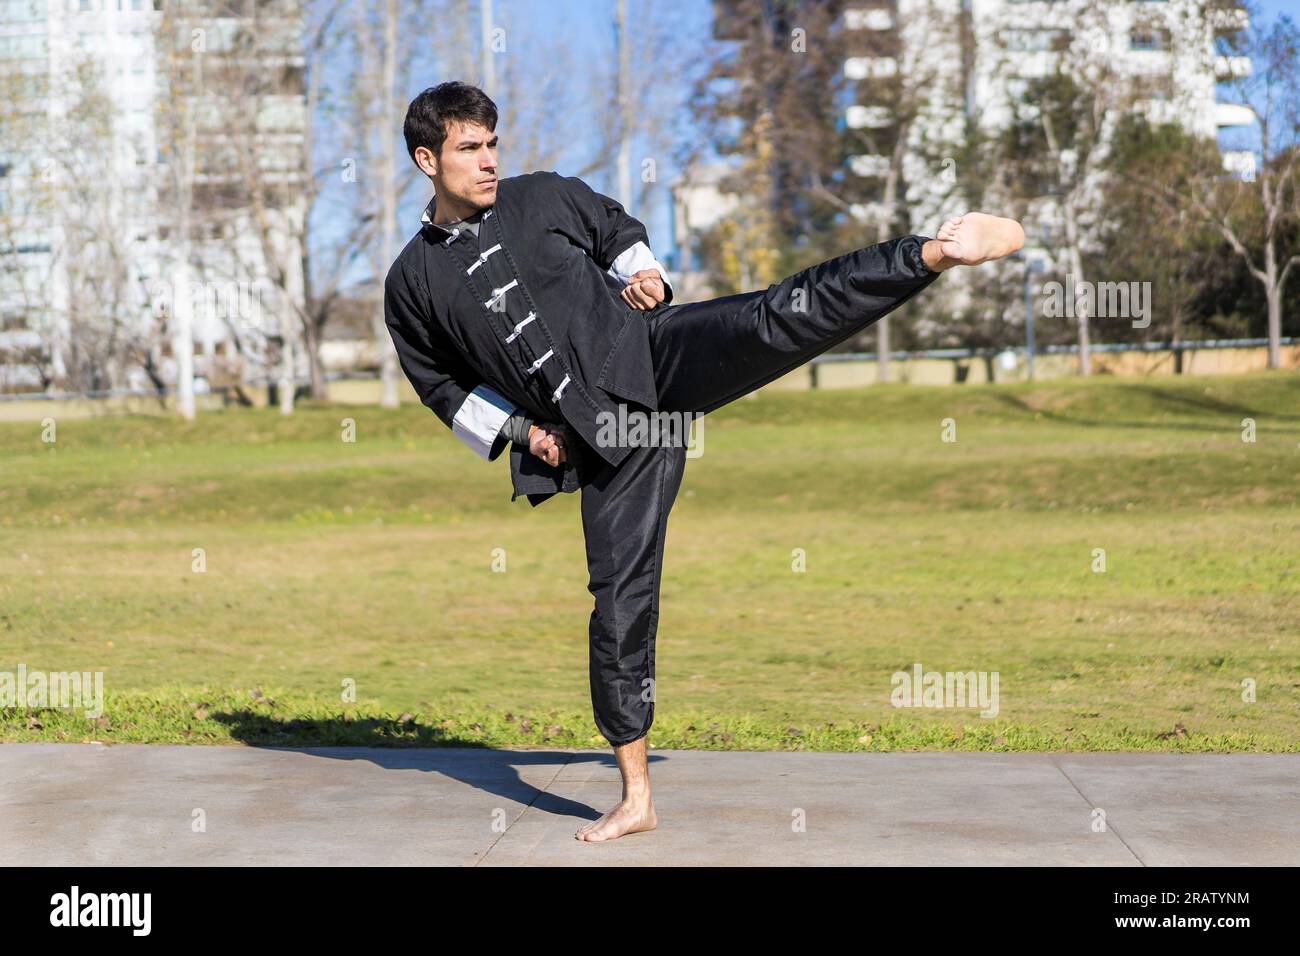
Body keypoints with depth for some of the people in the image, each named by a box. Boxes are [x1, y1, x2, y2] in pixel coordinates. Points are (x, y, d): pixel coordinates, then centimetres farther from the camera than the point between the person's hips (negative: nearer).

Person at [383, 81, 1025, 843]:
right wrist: (519, 429, 3)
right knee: (620, 598, -2)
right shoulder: (413, 283, 9)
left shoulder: (543, 197, 8)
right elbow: (444, 386, 16)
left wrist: (643, 273, 1)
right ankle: (636, 799, 7)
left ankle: (939, 251, -40)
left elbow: (620, 231, 23)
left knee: (777, 318, -29)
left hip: (652, 356, 0)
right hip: (603, 437, 0)